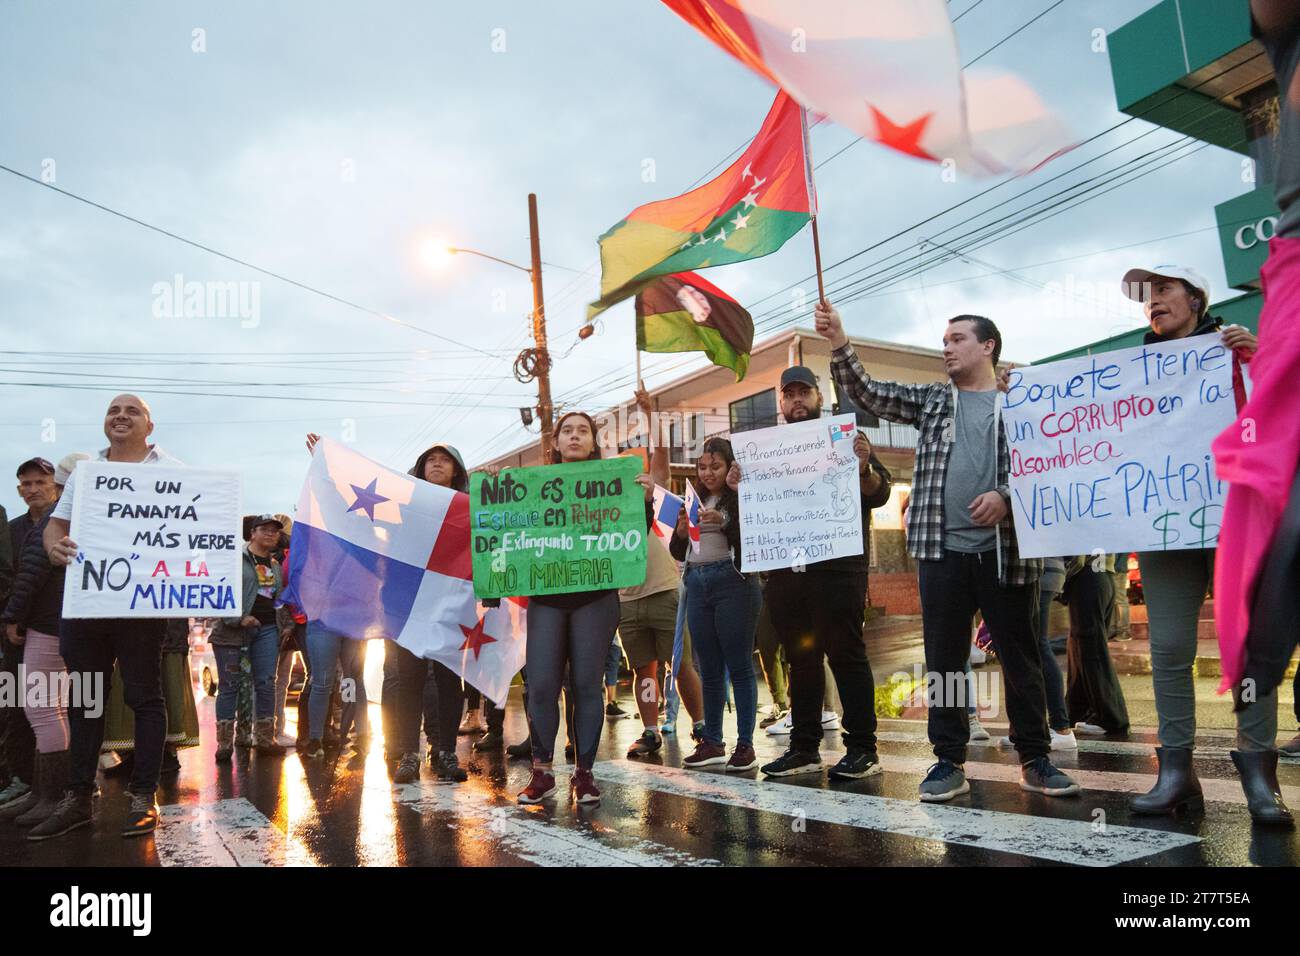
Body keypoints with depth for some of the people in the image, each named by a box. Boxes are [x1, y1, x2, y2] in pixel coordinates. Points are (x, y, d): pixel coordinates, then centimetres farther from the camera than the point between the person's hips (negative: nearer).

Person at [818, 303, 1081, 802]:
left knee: (1021, 659, 7)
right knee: (943, 661, 4)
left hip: (1007, 552, -1)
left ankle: (1035, 760, 20)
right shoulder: (929, 400, 14)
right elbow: (867, 393, 4)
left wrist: (1006, 496, -13)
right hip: (942, 551, 2)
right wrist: (839, 343, -8)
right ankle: (949, 761, 13)